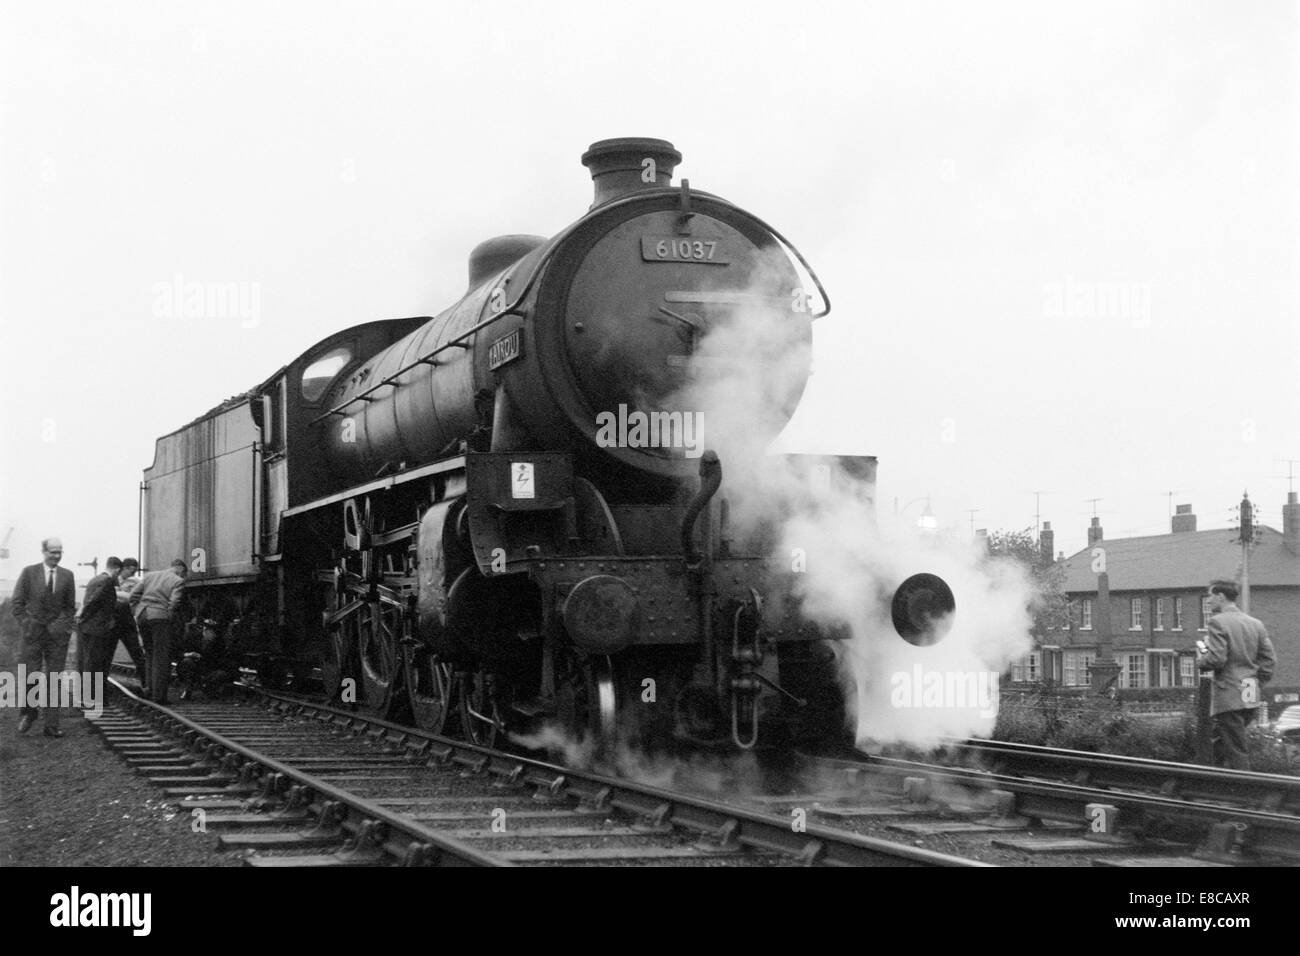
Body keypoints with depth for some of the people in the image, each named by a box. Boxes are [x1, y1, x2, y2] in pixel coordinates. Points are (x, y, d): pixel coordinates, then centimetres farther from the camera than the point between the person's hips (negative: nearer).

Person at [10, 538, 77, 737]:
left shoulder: (67, 576, 6)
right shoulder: (29, 572, 1)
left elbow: (70, 606, 12)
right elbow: (18, 602, 4)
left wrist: (65, 627, -1)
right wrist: (26, 625, -5)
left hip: (57, 634, 1)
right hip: (33, 632, -1)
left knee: (53, 681, 0)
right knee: (31, 677, -5)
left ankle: (51, 725, 2)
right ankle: (29, 713, 22)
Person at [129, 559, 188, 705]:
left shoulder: (150, 575, 16)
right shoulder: (178, 581, 0)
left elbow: (134, 596, 10)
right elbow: (174, 604, -12)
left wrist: (137, 613, 13)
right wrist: (172, 622, -1)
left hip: (143, 617, 6)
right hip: (160, 617, -5)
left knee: (151, 656, 19)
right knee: (161, 659, 0)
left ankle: (151, 691, 21)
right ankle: (158, 695, -3)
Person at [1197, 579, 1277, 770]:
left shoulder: (1217, 622, -10)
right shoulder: (1256, 624, 12)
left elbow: (1216, 659, -19)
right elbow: (1269, 660, 9)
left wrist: (1202, 659, 1)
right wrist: (1258, 685, 16)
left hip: (1229, 698, -8)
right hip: (1251, 698, 8)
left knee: (1236, 754, -5)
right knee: (1220, 746, 20)